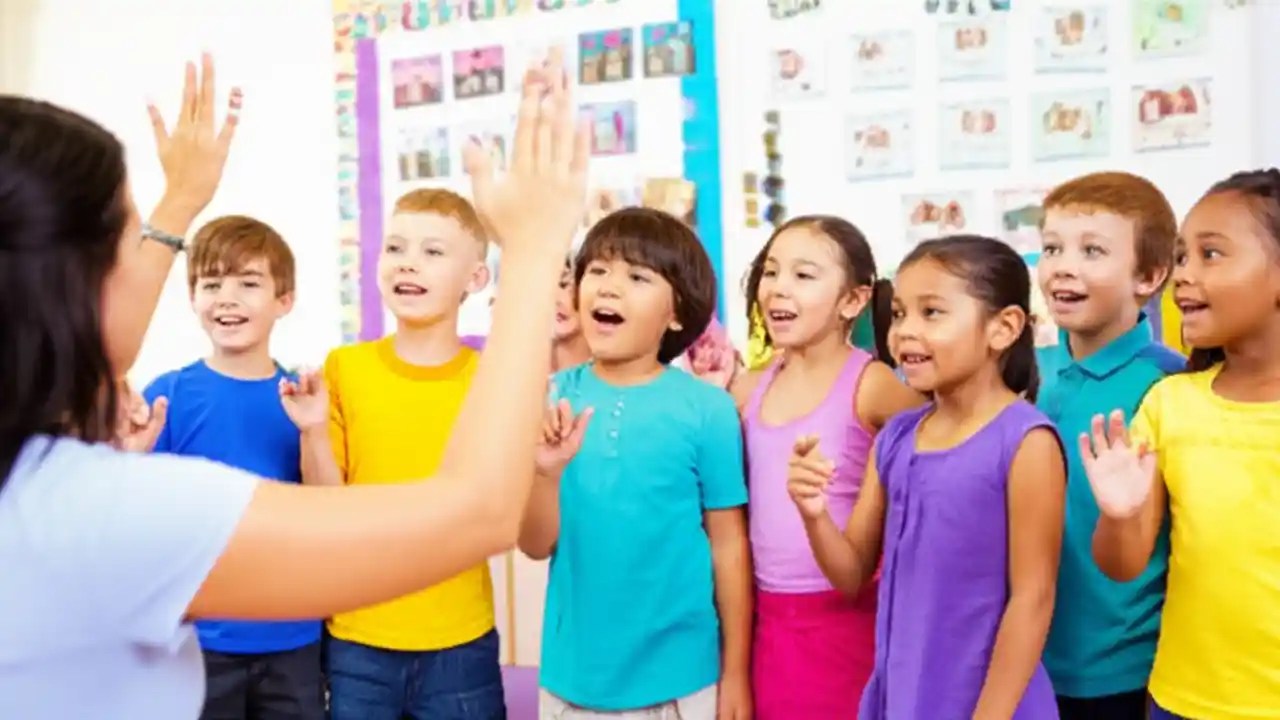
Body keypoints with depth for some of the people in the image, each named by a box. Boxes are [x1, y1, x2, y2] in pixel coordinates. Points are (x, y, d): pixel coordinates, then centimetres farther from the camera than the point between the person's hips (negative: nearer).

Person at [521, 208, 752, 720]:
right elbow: (537, 546, -3)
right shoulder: (555, 399, -5)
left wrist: (735, 673, 0)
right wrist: (546, 473, -22)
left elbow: (729, 545, -5)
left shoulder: (707, 408, -12)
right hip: (573, 677, 2)